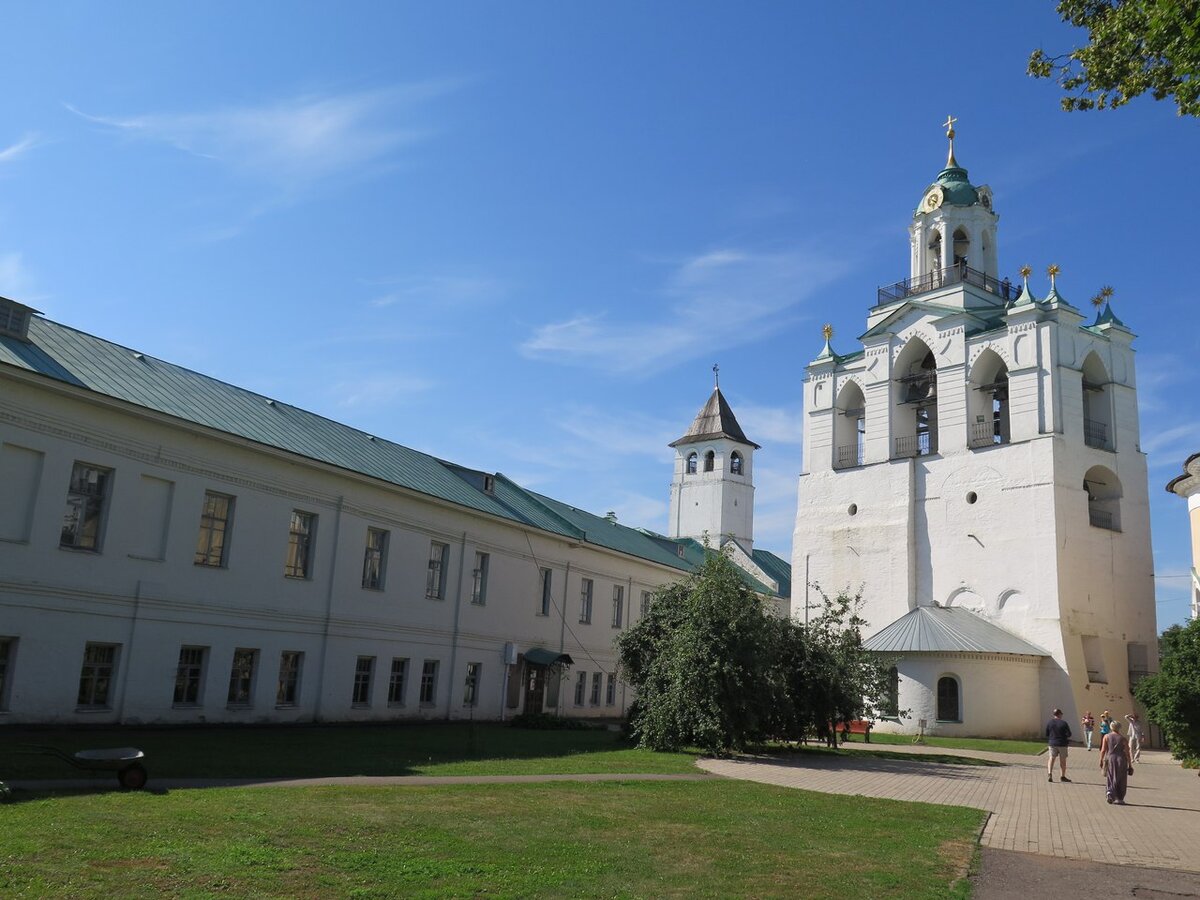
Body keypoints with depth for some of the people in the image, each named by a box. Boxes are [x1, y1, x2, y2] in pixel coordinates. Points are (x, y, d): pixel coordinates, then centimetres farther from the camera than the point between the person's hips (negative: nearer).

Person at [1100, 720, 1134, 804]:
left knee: (1110, 778, 8)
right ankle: (1119, 799, 14)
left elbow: (1103, 750, -3)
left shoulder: (1107, 737, 2)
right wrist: (1130, 764, 3)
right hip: (1121, 760, -1)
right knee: (1121, 781, 11)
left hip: (1110, 759, 1)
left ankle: (1109, 792, -16)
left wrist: (1101, 761, 4)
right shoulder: (1123, 738, -1)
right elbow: (1127, 753, -3)